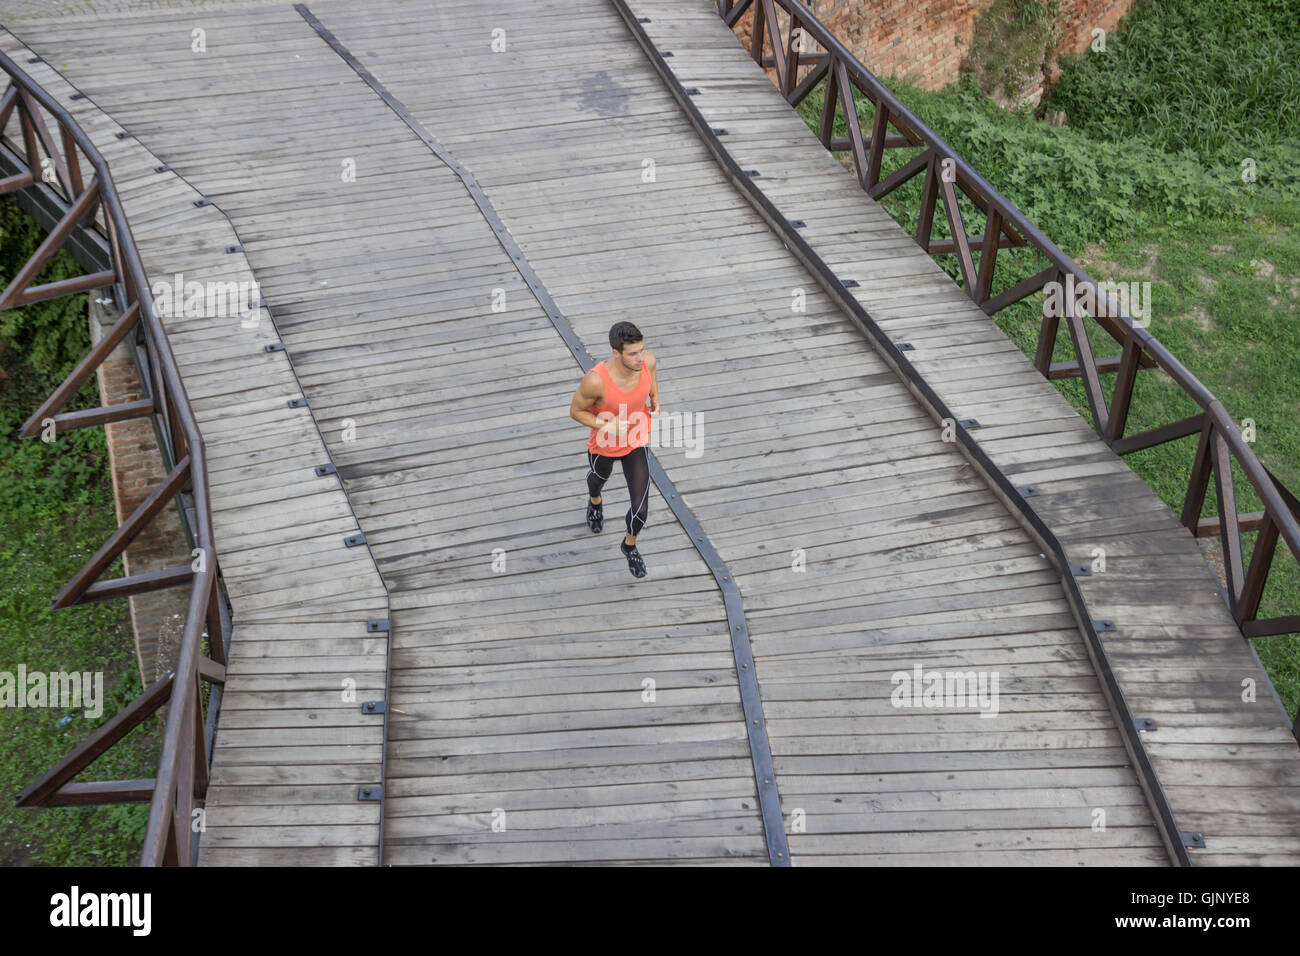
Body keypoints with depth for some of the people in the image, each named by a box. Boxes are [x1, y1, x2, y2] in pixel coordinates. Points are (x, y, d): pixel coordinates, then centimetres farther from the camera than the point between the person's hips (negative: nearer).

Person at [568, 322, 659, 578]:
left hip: (636, 443, 2)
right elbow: (575, 411, -21)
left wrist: (655, 396, -6)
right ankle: (595, 502, 74)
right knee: (599, 477, 33)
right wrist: (606, 427, -33)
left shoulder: (648, 362, -27)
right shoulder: (596, 380, -40)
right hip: (604, 444, -2)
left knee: (641, 509, 1)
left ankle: (630, 545, 36)